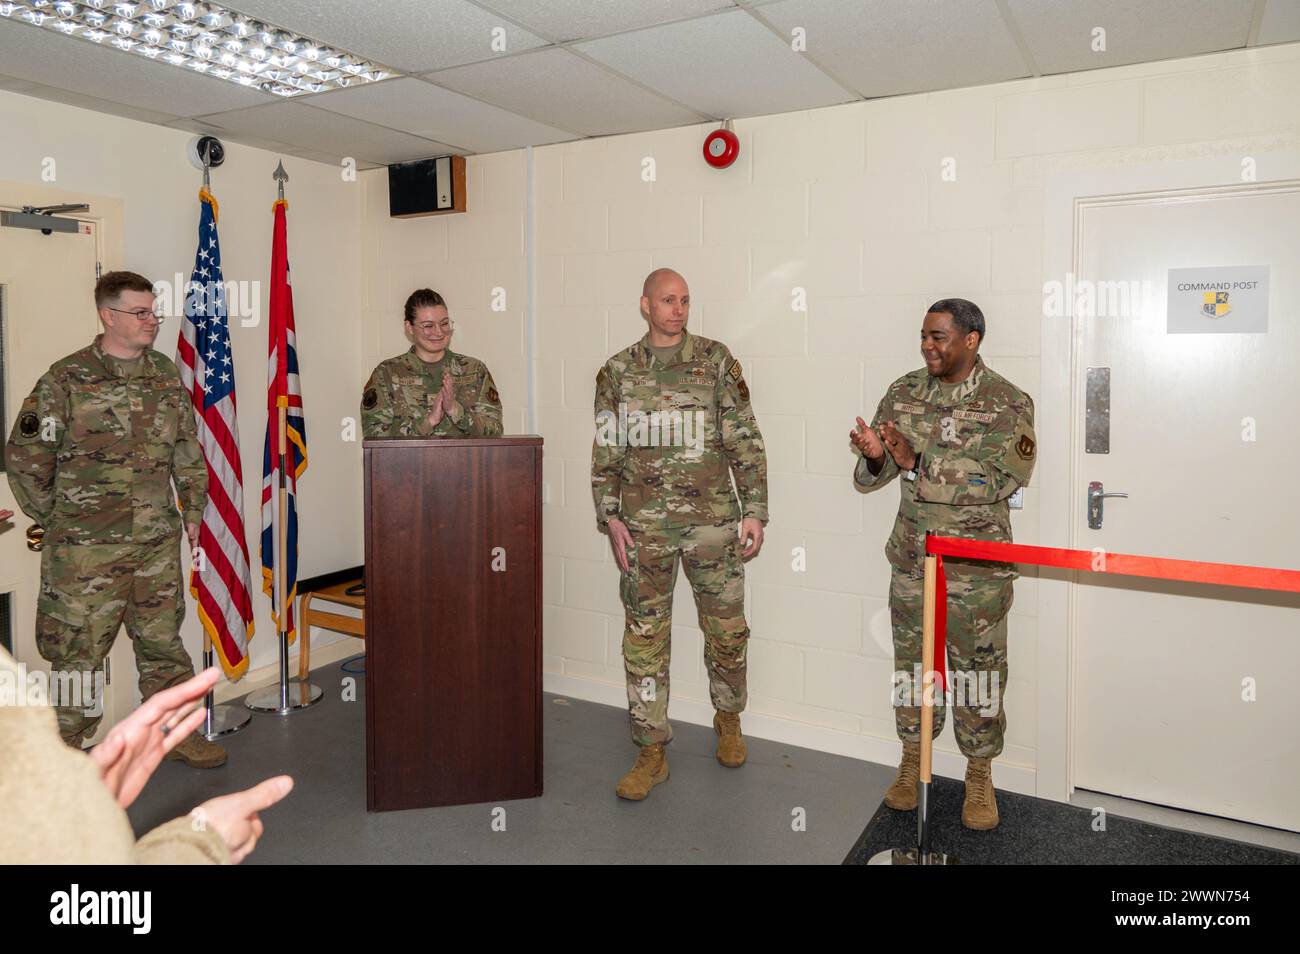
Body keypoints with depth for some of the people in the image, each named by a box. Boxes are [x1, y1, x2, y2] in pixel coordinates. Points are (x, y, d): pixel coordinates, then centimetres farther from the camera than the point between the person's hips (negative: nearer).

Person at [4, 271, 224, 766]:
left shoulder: (167, 375, 7)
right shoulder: (65, 379, -7)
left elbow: (188, 448, 14)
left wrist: (192, 509, 12)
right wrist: (56, 521, 0)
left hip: (158, 543, 4)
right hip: (87, 549, -4)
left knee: (163, 640, 14)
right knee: (79, 649, 5)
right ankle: (65, 747, 22)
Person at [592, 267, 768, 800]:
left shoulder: (716, 361, 1)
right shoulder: (616, 372, 5)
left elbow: (745, 442, 0)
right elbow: (605, 452, 8)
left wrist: (754, 511, -5)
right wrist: (610, 518, 0)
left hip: (711, 520, -1)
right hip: (644, 526, 1)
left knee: (727, 631, 9)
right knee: (644, 637, 4)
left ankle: (728, 719, 37)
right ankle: (651, 752, 17)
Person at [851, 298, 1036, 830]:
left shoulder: (1008, 404, -9)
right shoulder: (903, 393, 2)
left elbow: (999, 481, -21)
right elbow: (871, 477, 4)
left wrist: (918, 462, -26)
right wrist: (875, 456, -21)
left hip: (977, 570, -3)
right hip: (911, 560, 3)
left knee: (978, 671, 10)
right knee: (911, 664, 15)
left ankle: (979, 773, 30)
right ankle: (912, 758, 35)